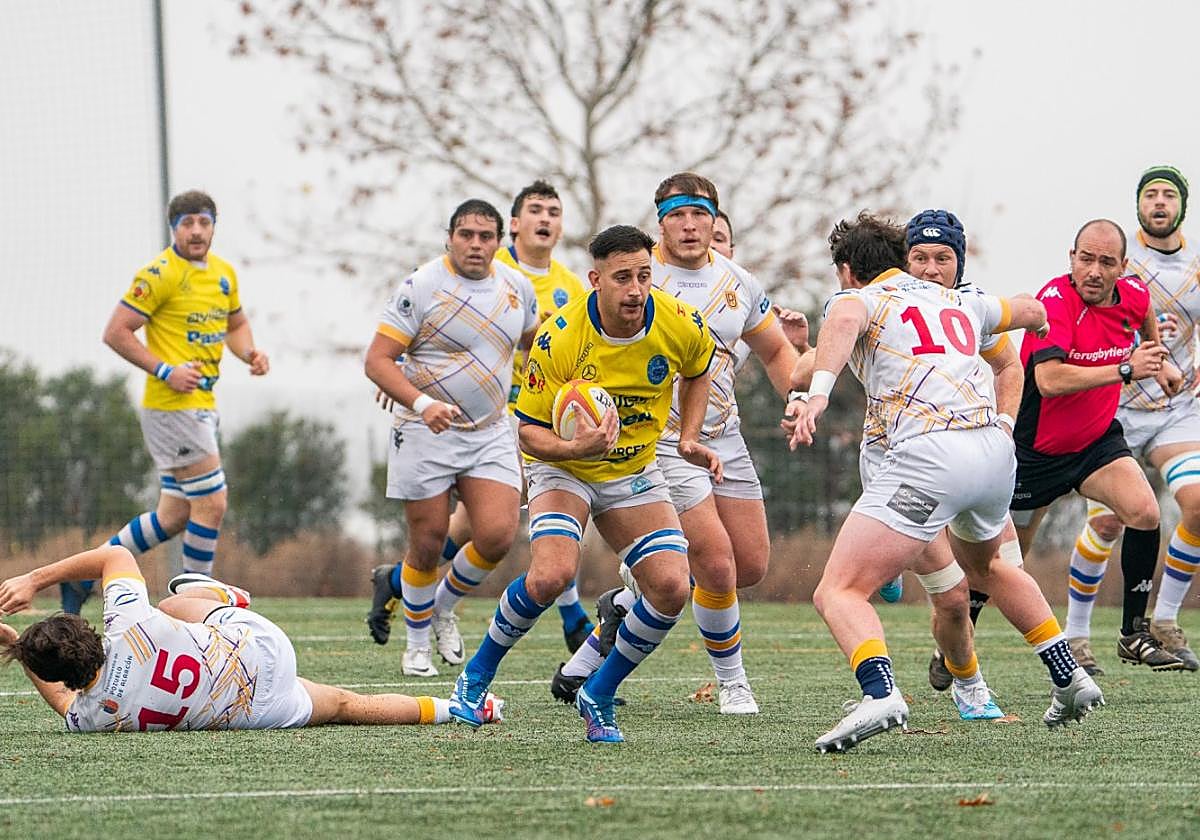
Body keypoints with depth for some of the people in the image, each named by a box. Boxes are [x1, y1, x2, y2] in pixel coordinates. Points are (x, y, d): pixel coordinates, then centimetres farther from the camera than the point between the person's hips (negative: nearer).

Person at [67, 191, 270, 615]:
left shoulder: (224, 273, 13)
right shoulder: (159, 274, -12)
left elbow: (235, 325, 27)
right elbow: (115, 332, -13)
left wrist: (250, 353, 5)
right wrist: (166, 371, -20)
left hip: (202, 406, 9)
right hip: (172, 406, -9)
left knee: (174, 516, 11)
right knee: (212, 504, -9)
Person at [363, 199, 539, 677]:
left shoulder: (518, 287, 5)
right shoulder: (421, 287, -10)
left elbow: (534, 342, 26)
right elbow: (377, 360, -13)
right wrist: (422, 403, -26)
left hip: (491, 435, 4)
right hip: (426, 435, -4)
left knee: (498, 535, -12)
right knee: (428, 544, -1)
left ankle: (444, 605, 17)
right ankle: (417, 643, 21)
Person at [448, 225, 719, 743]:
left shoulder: (682, 325, -16)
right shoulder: (558, 340, -26)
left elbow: (697, 370, 10)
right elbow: (528, 430, -18)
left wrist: (689, 439, -1)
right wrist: (575, 448, -38)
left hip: (635, 473, 4)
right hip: (563, 467, -4)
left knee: (671, 588, -15)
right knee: (551, 574, -29)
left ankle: (599, 696, 7)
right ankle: (477, 675, -2)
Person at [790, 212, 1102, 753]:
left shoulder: (857, 298, 10)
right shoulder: (958, 301, 27)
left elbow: (845, 320, -17)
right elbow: (1032, 312, 46)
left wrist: (819, 392, -32)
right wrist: (1039, 322, 70)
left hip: (928, 455, -7)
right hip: (997, 449, 7)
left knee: (838, 592, -10)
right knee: (986, 562, 38)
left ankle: (880, 694, -37)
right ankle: (1070, 680, 36)